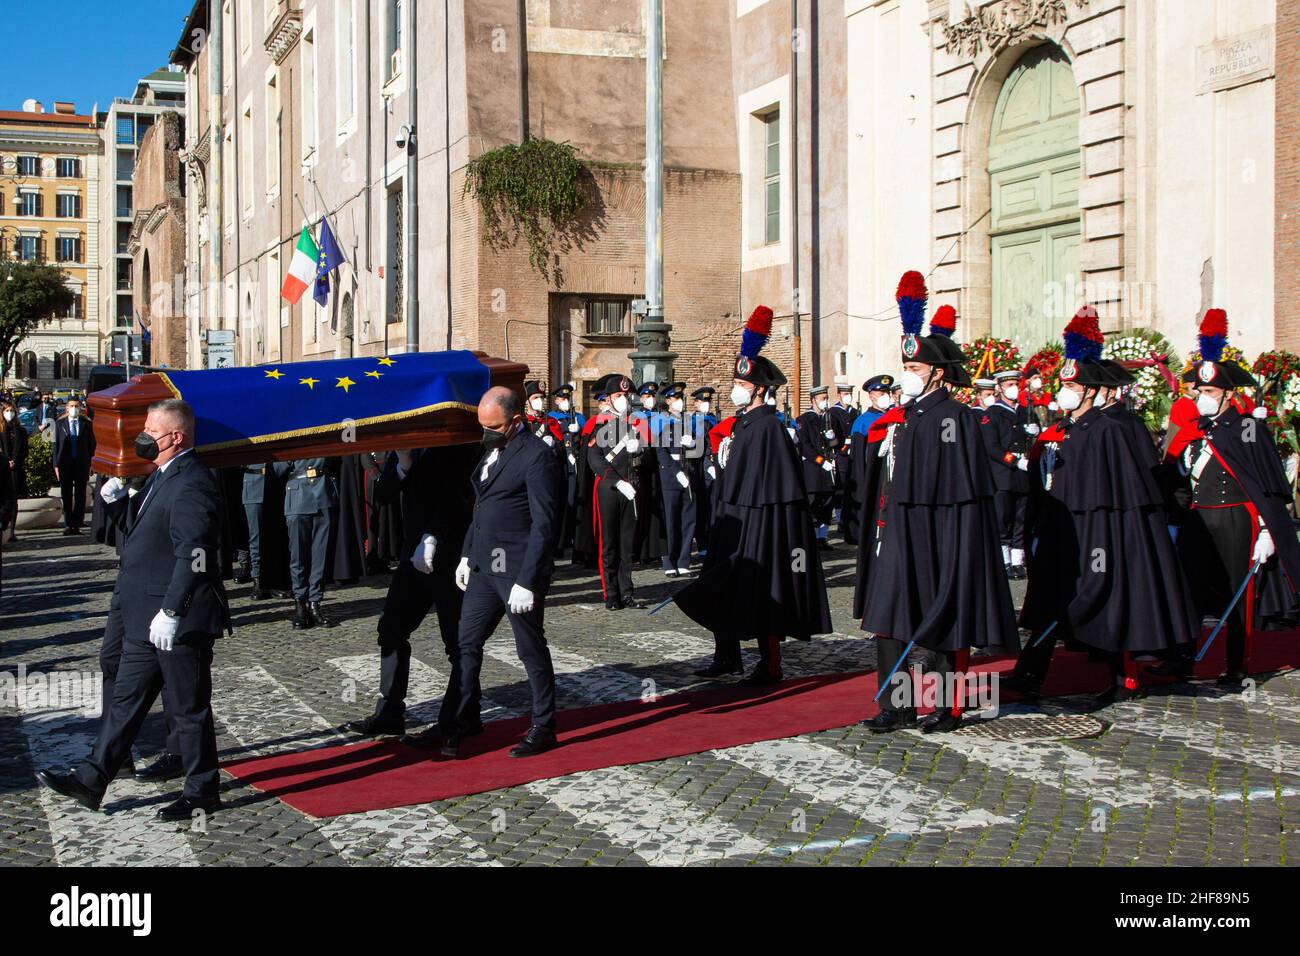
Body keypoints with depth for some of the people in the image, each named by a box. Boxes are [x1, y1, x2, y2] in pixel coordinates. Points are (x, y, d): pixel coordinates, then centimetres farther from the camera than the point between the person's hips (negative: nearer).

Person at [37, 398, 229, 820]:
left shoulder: (191, 484, -20)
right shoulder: (163, 476, 14)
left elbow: (193, 556, -26)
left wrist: (170, 612, -26)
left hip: (179, 622, -10)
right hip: (147, 619, 10)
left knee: (189, 709, 2)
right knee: (125, 700, 15)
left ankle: (202, 792, 15)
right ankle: (91, 781, 22)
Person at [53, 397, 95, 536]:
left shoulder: (86, 424, 5)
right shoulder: (59, 424, 5)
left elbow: (92, 444, 7)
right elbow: (56, 445, 4)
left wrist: (91, 463, 0)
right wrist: (56, 465, -2)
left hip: (82, 463, 0)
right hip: (65, 464, 0)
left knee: (80, 496, 2)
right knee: (66, 495, 4)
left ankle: (77, 524, 7)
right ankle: (68, 524, 10)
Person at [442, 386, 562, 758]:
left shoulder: (536, 456, -15)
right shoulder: (493, 449, 12)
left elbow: (543, 524, -18)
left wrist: (526, 581, -20)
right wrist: (467, 555, 15)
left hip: (518, 570, -8)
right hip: (484, 567, 8)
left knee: (532, 650, 4)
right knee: (467, 643, 9)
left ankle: (543, 728, 18)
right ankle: (462, 723, 19)